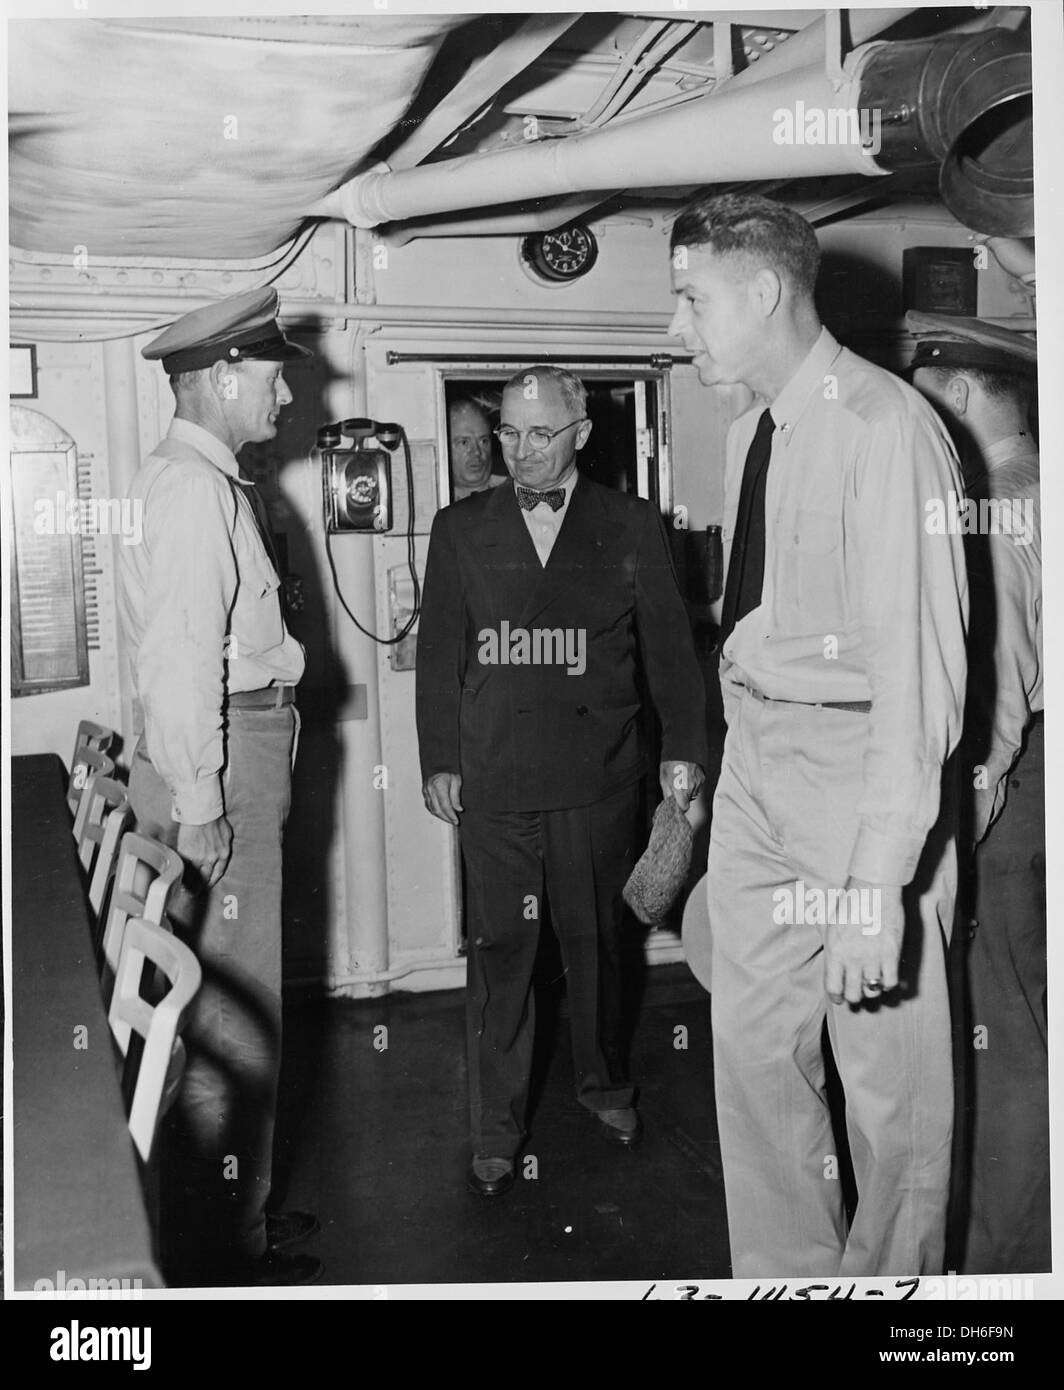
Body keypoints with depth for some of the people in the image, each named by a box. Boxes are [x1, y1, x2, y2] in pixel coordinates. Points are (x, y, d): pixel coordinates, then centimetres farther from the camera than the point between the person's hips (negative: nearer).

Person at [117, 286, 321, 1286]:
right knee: (231, 1016, -2)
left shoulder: (206, 481, 18)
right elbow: (183, 658, -20)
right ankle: (219, 1251, 12)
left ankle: (237, 1211, 32)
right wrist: (196, 807, -20)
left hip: (239, 761, 10)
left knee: (237, 1005, 17)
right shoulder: (194, 488, -14)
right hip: (216, 765, -10)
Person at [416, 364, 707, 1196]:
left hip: (599, 778, 0)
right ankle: (497, 1129, 19)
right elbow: (438, 653, 7)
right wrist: (440, 761, 3)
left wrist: (684, 749, -2)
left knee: (597, 940, 14)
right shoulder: (460, 529, 6)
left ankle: (604, 1082, 38)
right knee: (500, 951, 4)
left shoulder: (632, 527, 3)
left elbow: (670, 645, 5)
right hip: (493, 782, 0)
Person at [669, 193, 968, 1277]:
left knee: (888, 1068, 7)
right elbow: (750, 620, 9)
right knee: (753, 1047, 14)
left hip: (861, 762, -7)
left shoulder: (884, 426, -15)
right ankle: (783, 1272, 33)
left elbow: (916, 660, -20)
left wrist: (877, 881, -24)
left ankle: (886, 1279, 30)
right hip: (755, 760, 7)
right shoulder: (749, 434, 9)